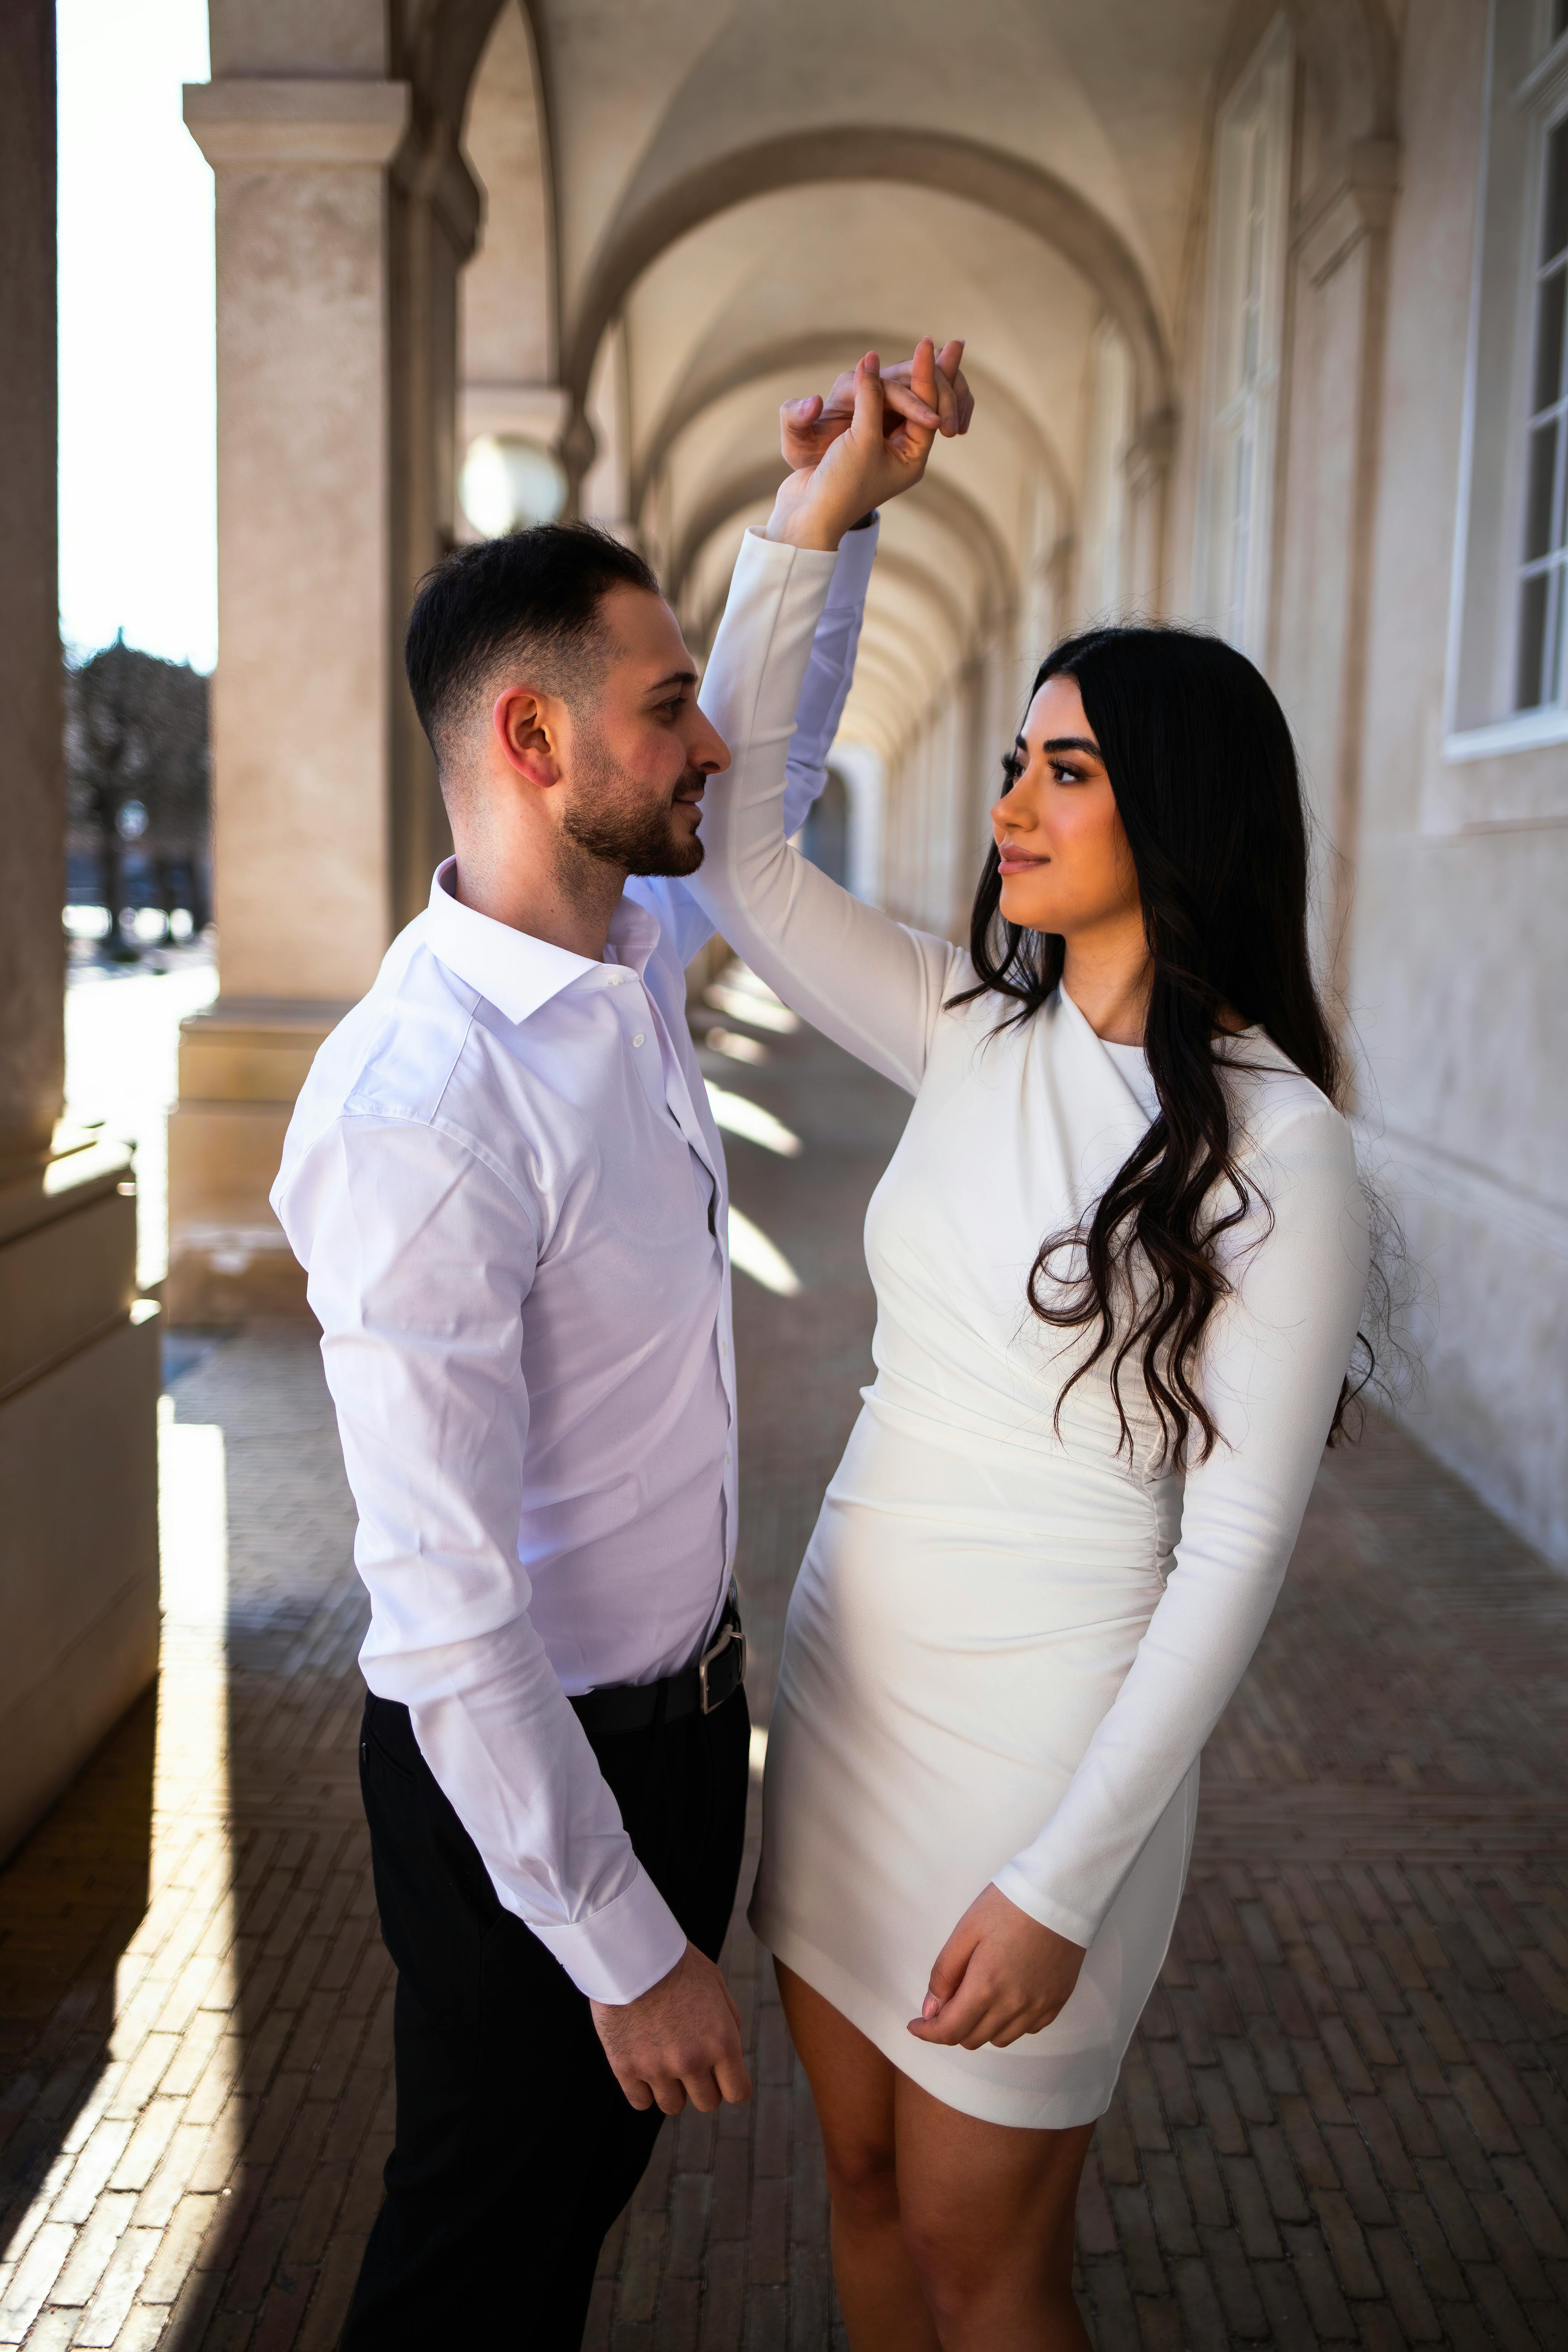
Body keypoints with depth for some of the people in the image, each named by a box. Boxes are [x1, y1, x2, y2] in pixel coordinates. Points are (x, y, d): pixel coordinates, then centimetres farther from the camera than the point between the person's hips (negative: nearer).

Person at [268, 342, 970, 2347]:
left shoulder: (634, 947, -3)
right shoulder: (419, 1107, -30)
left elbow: (781, 756, 20)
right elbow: (446, 1601, -28)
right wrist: (627, 1947, -21)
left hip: (685, 1705, 8)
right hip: (524, 1770, -8)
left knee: (595, 2170, 27)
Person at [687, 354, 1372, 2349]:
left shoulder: (1273, 1151, -17)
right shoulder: (976, 1035, 1)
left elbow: (1236, 1549, -17)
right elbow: (737, 849, -1)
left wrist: (1064, 1879, -18)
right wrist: (815, 515, -4)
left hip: (1047, 1726, -6)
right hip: (849, 1663, 6)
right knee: (864, 2188, 21)